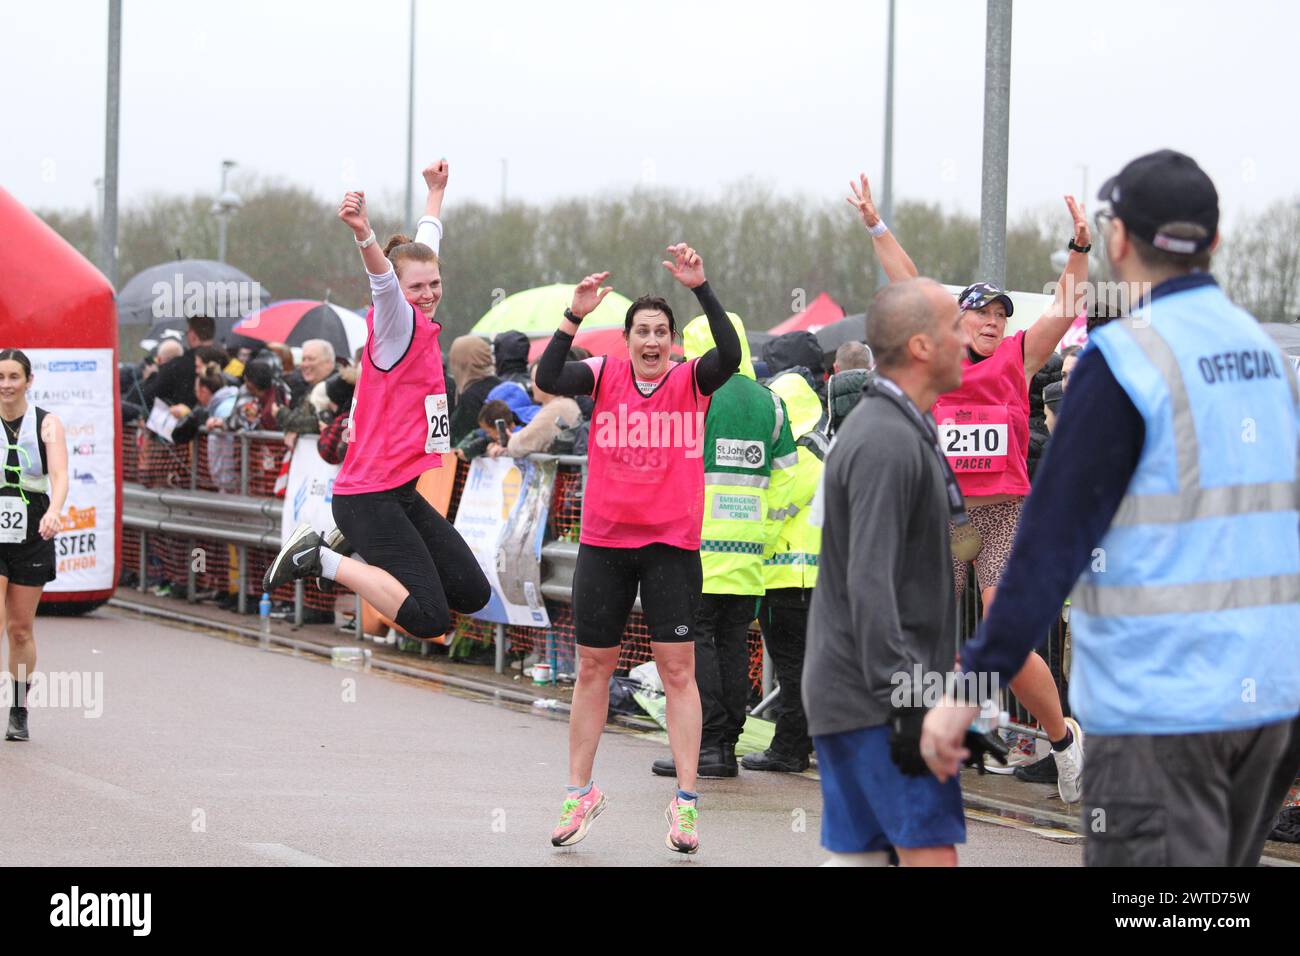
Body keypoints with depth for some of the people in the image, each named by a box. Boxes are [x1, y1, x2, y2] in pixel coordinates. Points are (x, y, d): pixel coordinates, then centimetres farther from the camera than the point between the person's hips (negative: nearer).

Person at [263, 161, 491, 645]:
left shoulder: (421, 323, 10)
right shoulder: (398, 324, -11)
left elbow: (427, 243, 27)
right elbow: (383, 282, -35)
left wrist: (435, 191, 42)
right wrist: (364, 236, -55)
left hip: (401, 495, 9)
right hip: (370, 496, -9)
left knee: (473, 594, 10)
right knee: (429, 619, -21)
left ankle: (360, 550, 16)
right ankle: (320, 559, -7)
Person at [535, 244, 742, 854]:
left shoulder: (691, 380, -1)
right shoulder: (603, 375, 2)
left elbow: (731, 356, -21)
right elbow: (547, 380, -14)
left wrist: (701, 288, -28)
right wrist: (574, 317, -24)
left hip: (671, 544, -2)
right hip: (603, 542, 2)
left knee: (678, 670, -3)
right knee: (592, 667, 9)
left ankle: (685, 799, 0)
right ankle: (580, 792, 20)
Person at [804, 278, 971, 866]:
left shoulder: (893, 429, 18)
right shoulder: (887, 443, -16)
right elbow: (869, 584, -23)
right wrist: (901, 698, -25)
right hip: (874, 700, -10)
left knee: (856, 856, 8)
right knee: (929, 854, -11)